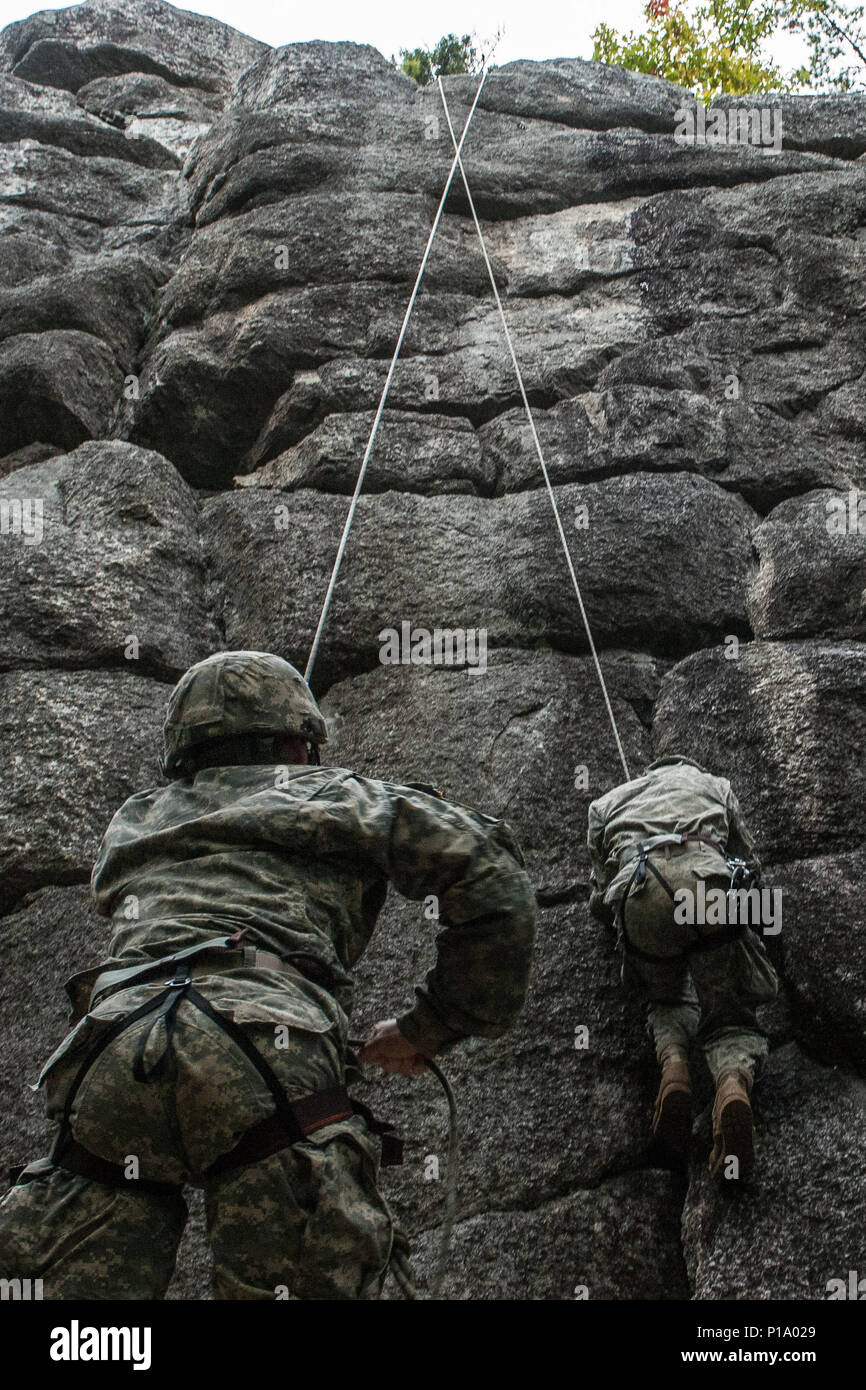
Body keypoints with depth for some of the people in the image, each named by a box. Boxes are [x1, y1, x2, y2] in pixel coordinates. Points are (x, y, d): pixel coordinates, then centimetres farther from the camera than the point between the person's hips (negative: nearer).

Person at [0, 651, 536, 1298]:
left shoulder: (134, 822, 34)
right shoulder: (333, 795, 25)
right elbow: (489, 869, 18)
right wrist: (431, 1027, 25)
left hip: (110, 1053, 4)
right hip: (266, 1048, -3)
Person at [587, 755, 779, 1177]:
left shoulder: (608, 802, 37)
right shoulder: (713, 784, 37)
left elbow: (600, 905, 36)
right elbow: (750, 864, 40)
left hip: (639, 892, 1)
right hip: (707, 879, -1)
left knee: (668, 1000, 26)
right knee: (730, 1016, 8)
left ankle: (673, 1063, -7)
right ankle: (735, 1083, -25)